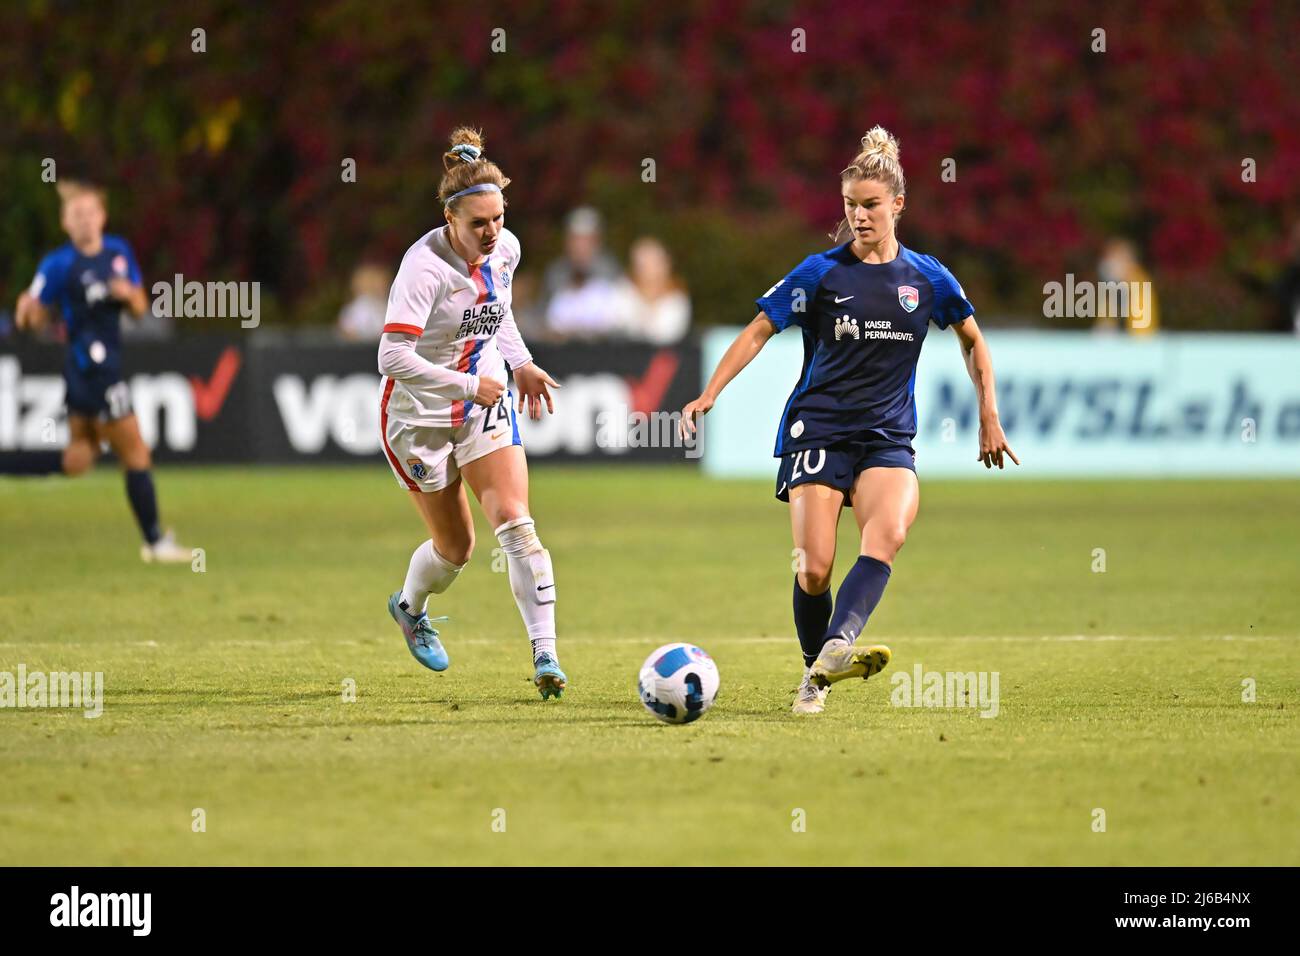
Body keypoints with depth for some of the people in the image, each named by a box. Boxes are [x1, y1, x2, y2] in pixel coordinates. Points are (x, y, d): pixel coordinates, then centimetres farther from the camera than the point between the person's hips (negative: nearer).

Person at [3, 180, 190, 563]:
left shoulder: (119, 251, 8)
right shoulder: (59, 265, -12)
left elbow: (140, 307, 14)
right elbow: (34, 317, -9)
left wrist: (130, 293, -8)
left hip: (106, 365, 8)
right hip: (91, 370, -8)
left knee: (75, 462, 15)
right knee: (136, 453, -2)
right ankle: (155, 542, 8)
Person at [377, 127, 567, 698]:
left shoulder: (505, 249, -5)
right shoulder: (425, 267, -26)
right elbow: (393, 357, -32)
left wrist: (520, 363, 5)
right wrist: (469, 385, -29)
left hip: (485, 403, 5)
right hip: (420, 415, -5)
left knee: (516, 525, -13)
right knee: (455, 548, 8)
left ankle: (545, 657, -15)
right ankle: (409, 607, 43)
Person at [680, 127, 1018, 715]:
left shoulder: (926, 277, 6)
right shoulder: (821, 273, 0)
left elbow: (972, 339, 22)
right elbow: (758, 332, 1)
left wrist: (989, 416, 18)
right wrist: (708, 395, -10)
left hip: (888, 438, 1)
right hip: (818, 432, -1)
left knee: (888, 533, -30)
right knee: (814, 569, -12)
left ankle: (838, 647, -43)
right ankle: (813, 674, 10)